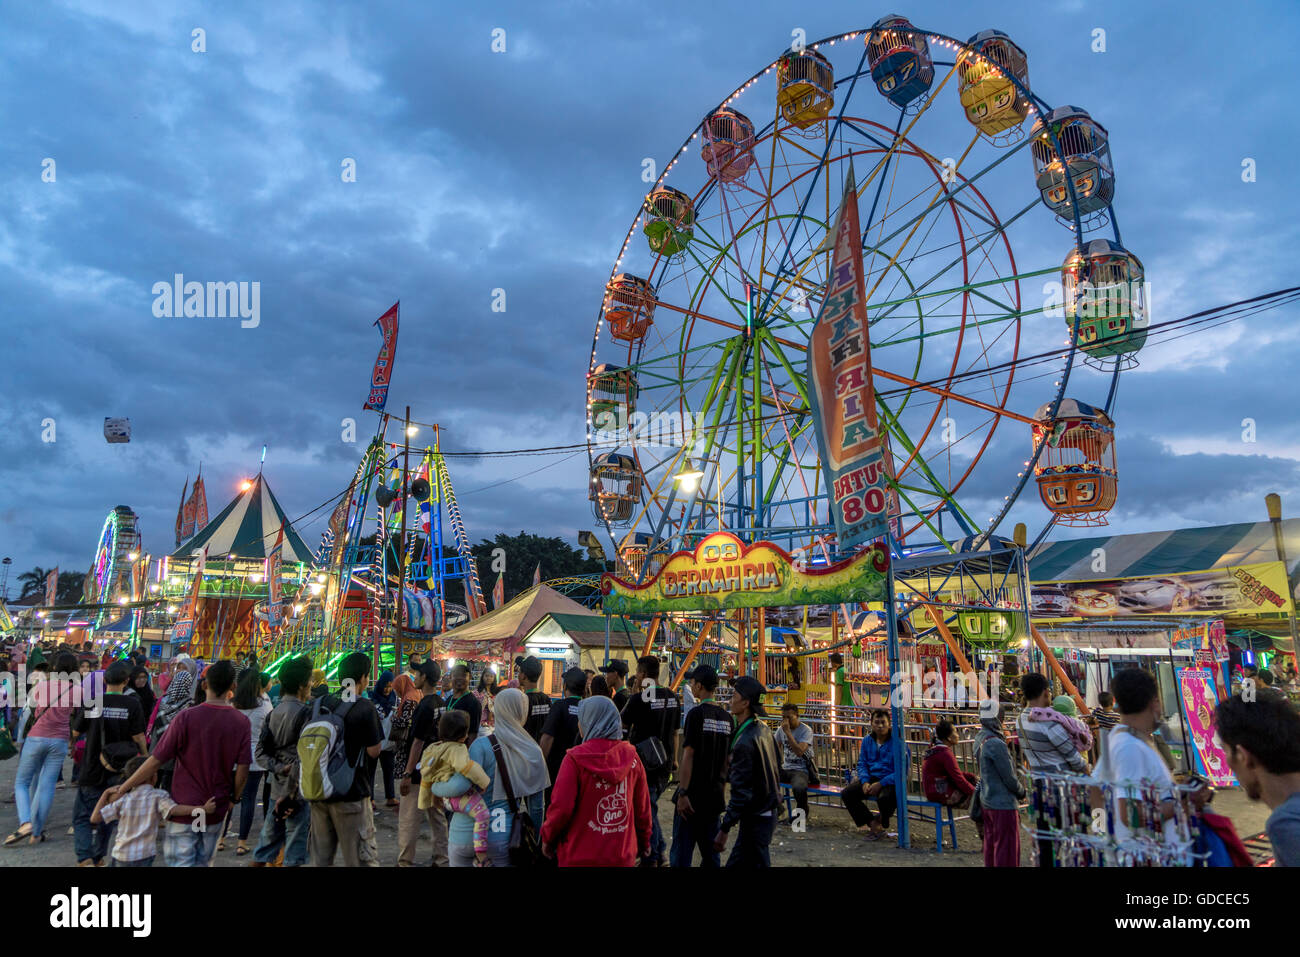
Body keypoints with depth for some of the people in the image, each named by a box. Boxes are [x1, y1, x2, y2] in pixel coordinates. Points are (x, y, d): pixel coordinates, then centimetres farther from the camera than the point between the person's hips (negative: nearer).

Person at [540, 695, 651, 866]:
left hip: (580, 858, -3)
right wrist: (643, 842, 19)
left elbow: (561, 808, -14)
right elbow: (643, 806, 4)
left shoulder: (575, 758, -14)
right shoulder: (632, 756, -2)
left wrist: (548, 839, 3)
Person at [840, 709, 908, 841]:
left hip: (891, 780, -6)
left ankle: (882, 822, -1)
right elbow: (862, 763, 10)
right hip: (871, 777, 6)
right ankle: (872, 823, -2)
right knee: (846, 793, -13)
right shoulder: (867, 740, 8)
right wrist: (865, 781, -10)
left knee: (884, 797, -37)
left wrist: (881, 784, -23)